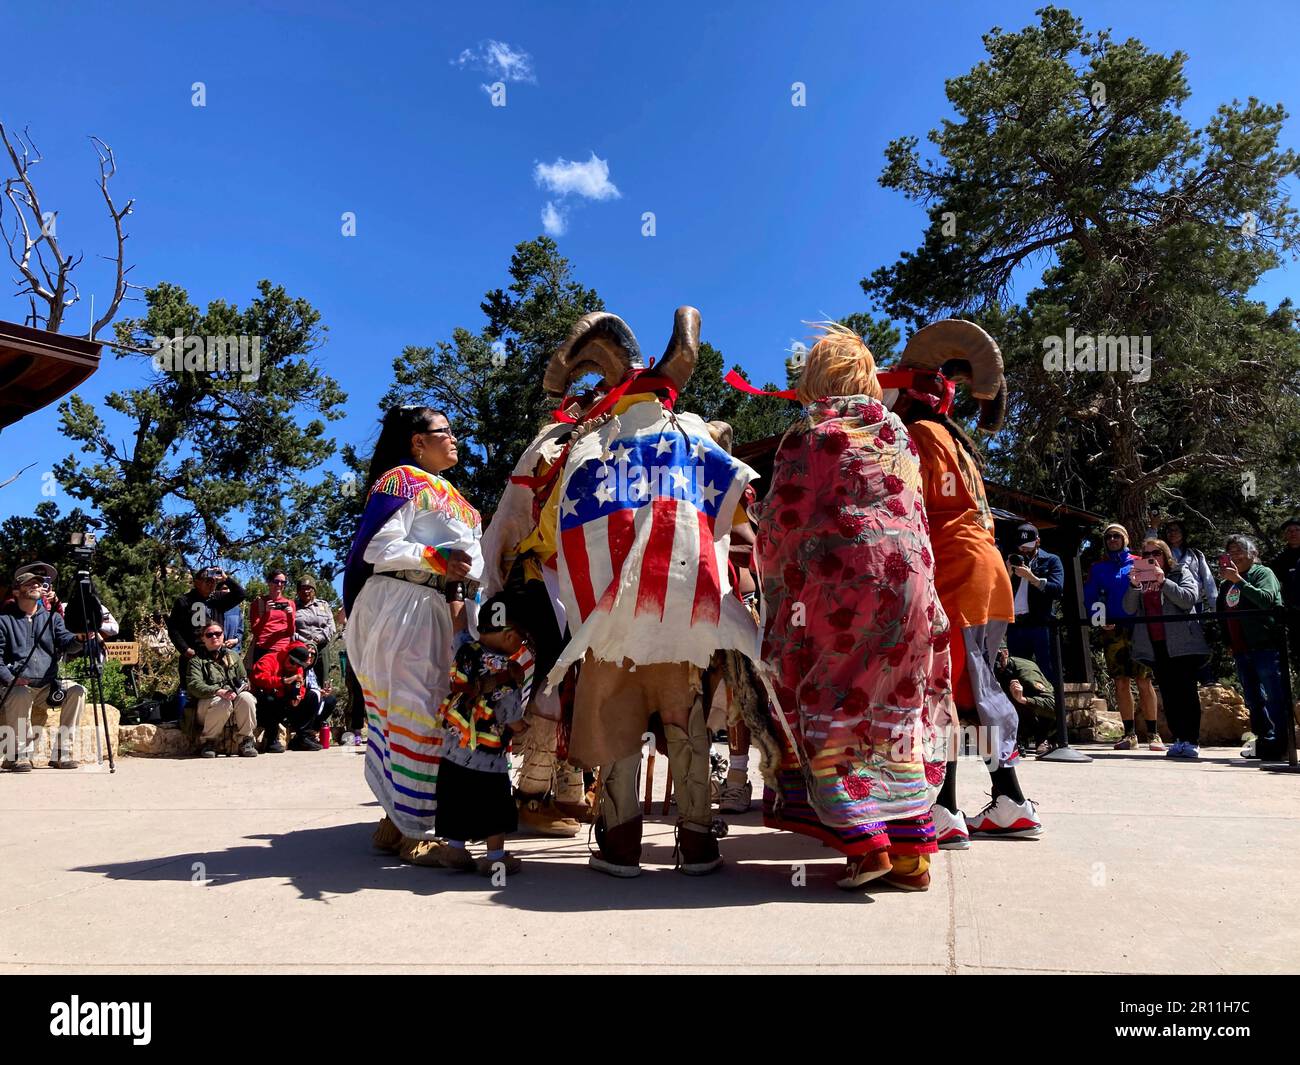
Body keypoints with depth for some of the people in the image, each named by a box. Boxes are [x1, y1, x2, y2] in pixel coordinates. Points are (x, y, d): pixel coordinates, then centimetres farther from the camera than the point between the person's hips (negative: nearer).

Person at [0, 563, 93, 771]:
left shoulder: (52, 617, 14)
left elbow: (66, 642, -4)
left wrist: (80, 639, -27)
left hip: (47, 687, 4)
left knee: (77, 691, -21)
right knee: (21, 695, -35)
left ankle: (61, 753, -15)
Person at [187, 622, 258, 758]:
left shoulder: (233, 656, 21)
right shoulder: (197, 660, 9)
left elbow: (244, 680, 15)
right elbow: (194, 685, -9)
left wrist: (236, 691, -10)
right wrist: (218, 691, -26)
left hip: (234, 697, 3)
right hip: (207, 702, -3)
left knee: (246, 697, -31)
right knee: (222, 703, -37)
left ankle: (245, 741, -19)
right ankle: (207, 742, -14)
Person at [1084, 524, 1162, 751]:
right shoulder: (1098, 568, 14)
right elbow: (1090, 597, 10)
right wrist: (1098, 617, -7)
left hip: (1138, 628, -2)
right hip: (1112, 630, 2)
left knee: (1144, 681, -7)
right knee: (1121, 683, 4)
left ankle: (1153, 734, 0)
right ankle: (1129, 734, 11)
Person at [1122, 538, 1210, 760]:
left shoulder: (1182, 573, 7)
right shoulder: (1141, 578, 17)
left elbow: (1189, 599, -10)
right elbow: (1129, 609, 5)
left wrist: (1163, 582, -17)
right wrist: (1134, 586, -10)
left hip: (1182, 644, -4)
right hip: (1154, 646, 4)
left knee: (1186, 692, -5)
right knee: (1168, 694, 5)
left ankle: (1191, 741, -2)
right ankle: (1178, 740, 9)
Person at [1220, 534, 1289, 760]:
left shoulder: (1262, 572, -1)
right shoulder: (1226, 584, 18)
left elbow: (1267, 600, -20)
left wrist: (1239, 581, -23)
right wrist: (1228, 642, 14)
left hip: (1266, 646, -7)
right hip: (1241, 650, 7)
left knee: (1274, 698, -6)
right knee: (1253, 699, 10)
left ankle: (1276, 744, -5)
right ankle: (1263, 742, 17)